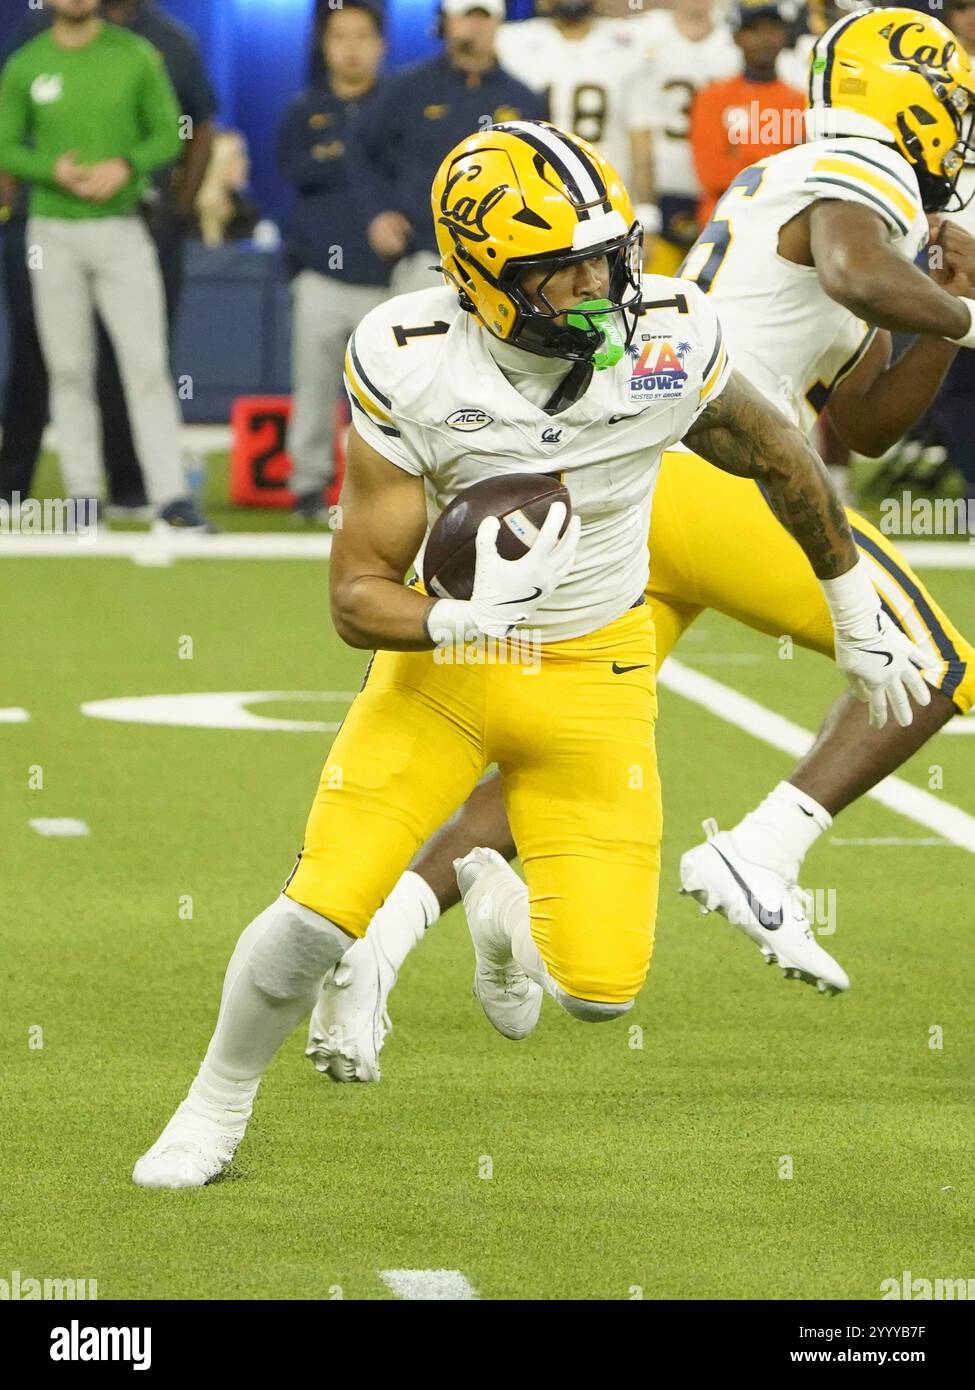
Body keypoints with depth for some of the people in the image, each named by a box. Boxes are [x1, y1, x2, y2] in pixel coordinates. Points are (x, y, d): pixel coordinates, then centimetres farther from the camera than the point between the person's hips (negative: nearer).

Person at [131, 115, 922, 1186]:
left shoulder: (668, 342, -18)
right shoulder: (409, 373, -22)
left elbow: (780, 461, 4)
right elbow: (357, 599, -17)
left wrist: (857, 615, 16)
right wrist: (458, 619, -39)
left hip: (593, 677, 1)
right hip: (439, 661, -1)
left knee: (599, 988, -8)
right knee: (318, 917, -12)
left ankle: (496, 909, 30)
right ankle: (218, 1104, 19)